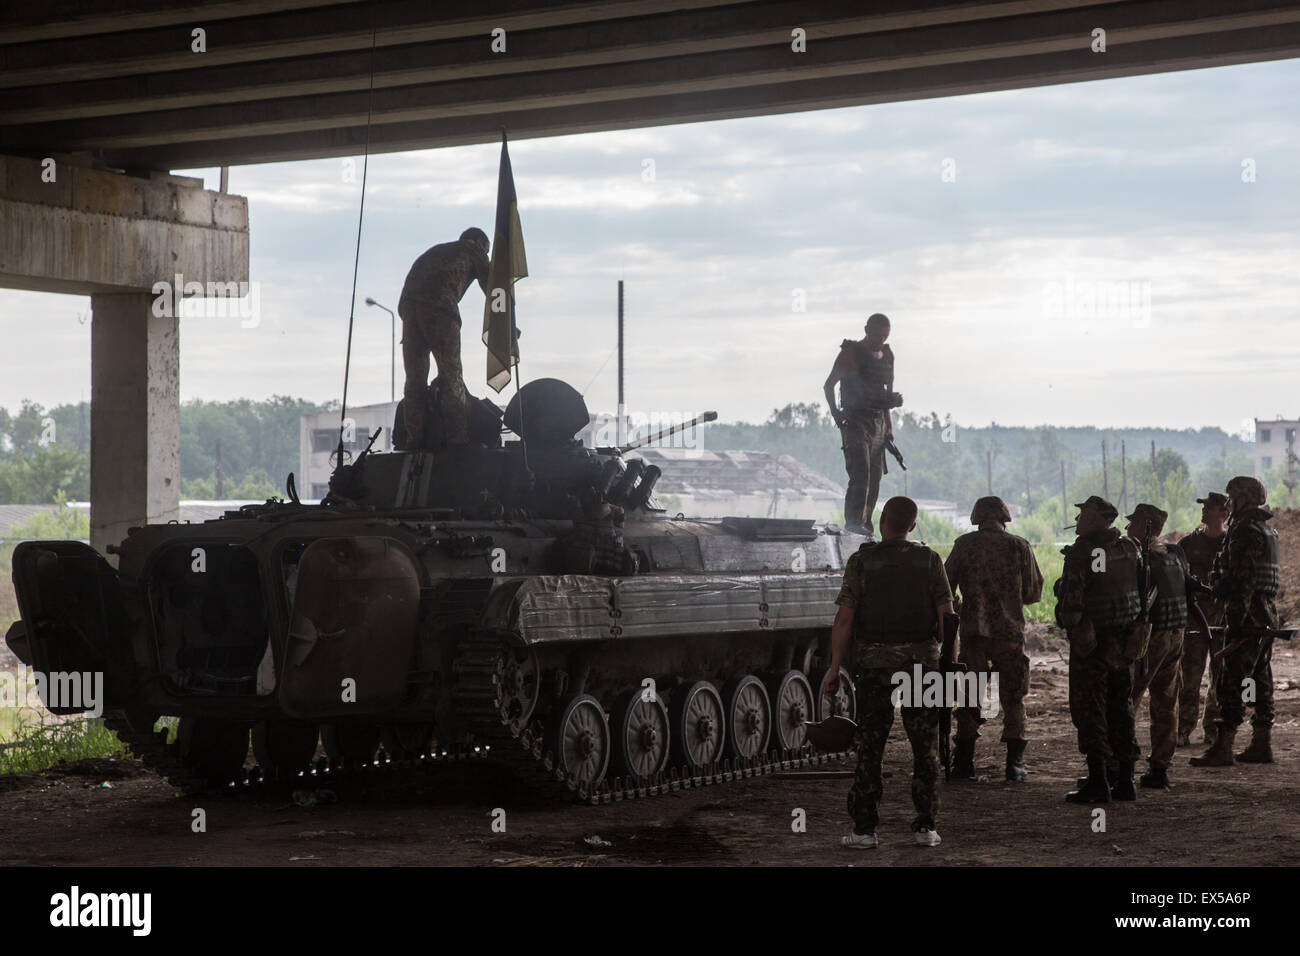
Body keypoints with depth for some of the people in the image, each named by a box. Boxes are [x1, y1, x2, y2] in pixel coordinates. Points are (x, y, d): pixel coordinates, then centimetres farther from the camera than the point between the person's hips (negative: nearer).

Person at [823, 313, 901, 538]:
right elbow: (829, 385, -2)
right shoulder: (851, 352, -4)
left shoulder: (887, 355, 14)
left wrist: (888, 425, 19)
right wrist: (835, 412, -14)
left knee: (874, 477, 5)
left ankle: (865, 523, 12)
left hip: (878, 422, 6)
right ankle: (853, 520, -24)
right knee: (861, 471, -20)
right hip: (855, 421, -6)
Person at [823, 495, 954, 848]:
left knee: (870, 747, 4)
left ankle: (864, 829, 2)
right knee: (925, 746, 8)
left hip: (874, 663, -1)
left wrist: (835, 668, -4)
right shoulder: (929, 561, 1)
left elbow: (844, 619, -7)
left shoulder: (861, 561, -3)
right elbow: (947, 616, -4)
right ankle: (926, 826, 8)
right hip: (921, 660, 1)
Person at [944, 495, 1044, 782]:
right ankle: (1014, 764, 5)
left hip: (973, 632, 0)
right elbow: (1033, 592, 6)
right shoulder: (1019, 546, 2)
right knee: (1013, 698, 8)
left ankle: (964, 763, 6)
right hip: (1009, 631, 0)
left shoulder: (964, 545, 1)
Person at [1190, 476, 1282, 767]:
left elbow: (1243, 580, -21)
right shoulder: (1267, 530, 18)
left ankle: (1222, 748, -13)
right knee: (1260, 681, 13)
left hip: (1247, 619, -10)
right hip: (1266, 616, 10)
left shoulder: (1246, 531, -14)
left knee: (1232, 683, -11)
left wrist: (1235, 620, -22)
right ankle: (1261, 744, 17)